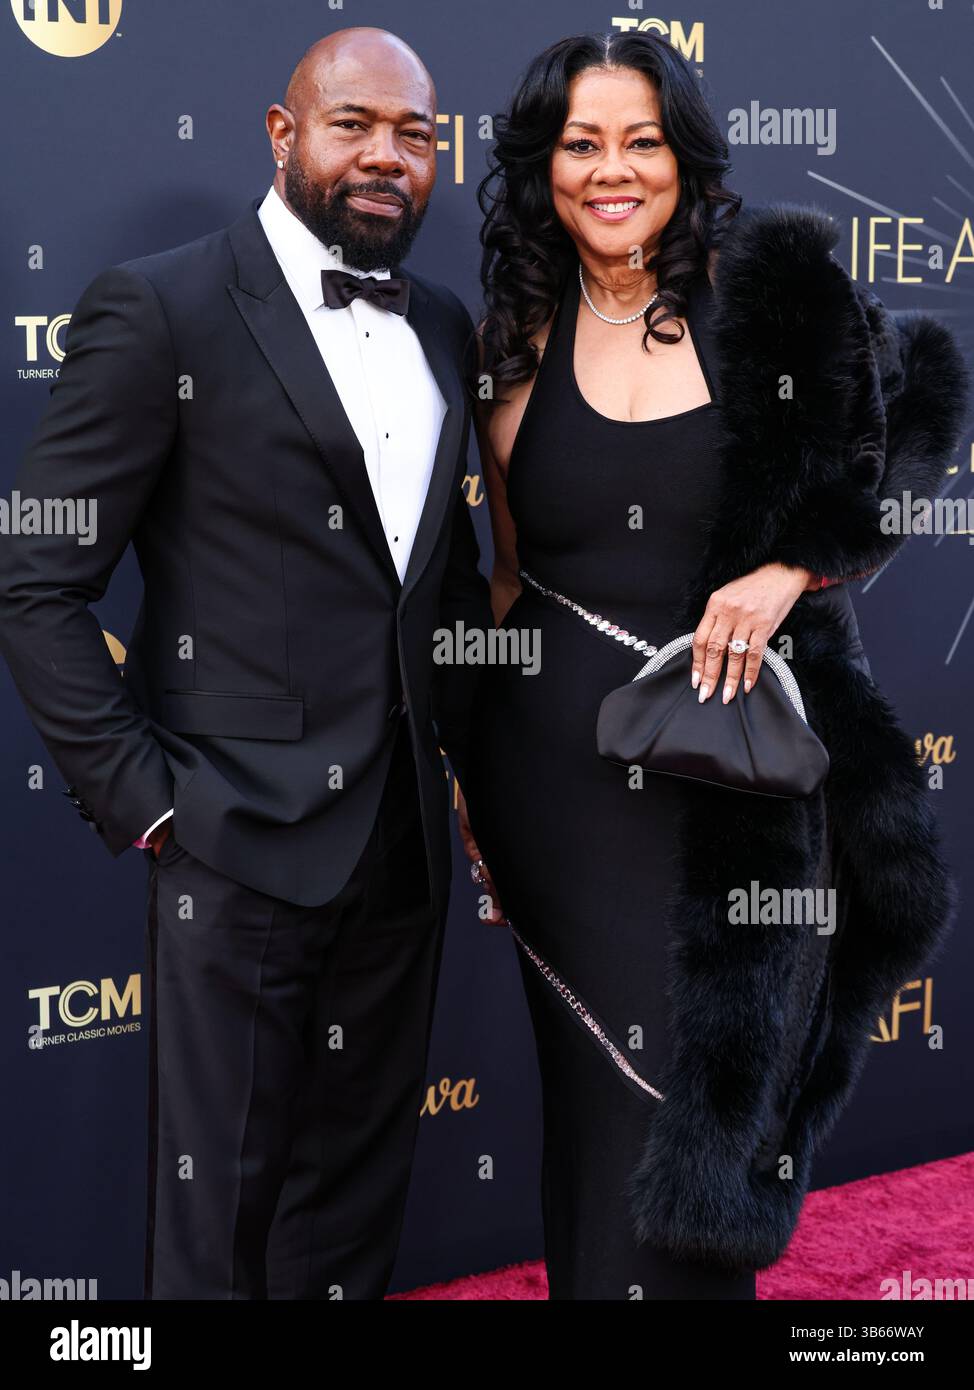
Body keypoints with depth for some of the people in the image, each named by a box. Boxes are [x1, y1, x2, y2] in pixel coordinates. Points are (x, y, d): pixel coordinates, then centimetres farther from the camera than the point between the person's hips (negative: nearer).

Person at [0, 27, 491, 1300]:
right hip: (242, 842, -6)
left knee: (359, 1189, 18)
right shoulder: (161, 310, -8)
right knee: (219, 1204, 9)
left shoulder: (442, 326, 11)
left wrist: (478, 753, 10)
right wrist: (138, 797, -13)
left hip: (404, 844, 6)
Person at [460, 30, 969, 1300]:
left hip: (739, 776, -1)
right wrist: (471, 794, 10)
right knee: (606, 1107, 8)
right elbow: (507, 578, 12)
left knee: (710, 1102, 6)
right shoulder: (518, 340, 6)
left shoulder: (778, 289, -2)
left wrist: (789, 571, -13)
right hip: (560, 767, 2)